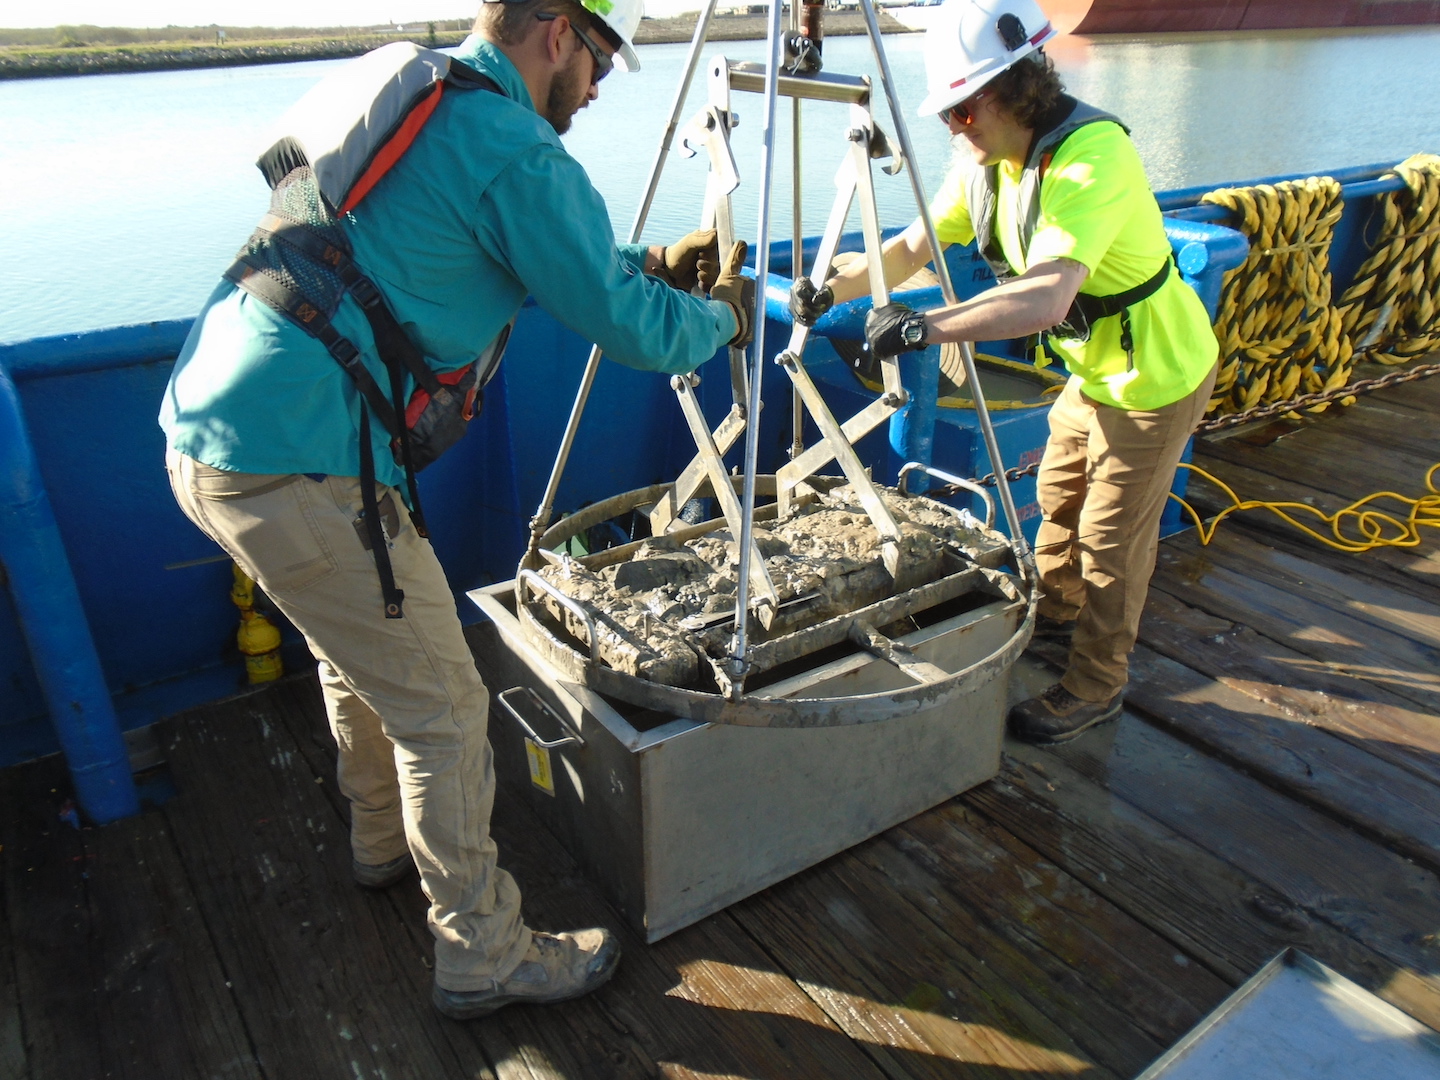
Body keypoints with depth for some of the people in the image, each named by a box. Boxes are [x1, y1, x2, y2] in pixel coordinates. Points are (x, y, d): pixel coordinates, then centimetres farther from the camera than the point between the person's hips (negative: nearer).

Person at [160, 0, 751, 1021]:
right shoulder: (517, 152, -11)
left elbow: (540, 255, 30)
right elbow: (629, 329, -7)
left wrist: (653, 263, 28)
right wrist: (720, 317, 13)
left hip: (206, 431, 10)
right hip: (298, 470, -10)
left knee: (363, 648, 26)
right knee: (441, 707, 2)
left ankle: (386, 836, 48)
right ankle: (485, 956, 18)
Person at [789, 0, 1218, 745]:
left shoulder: (1092, 155, -32)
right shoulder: (987, 162, -5)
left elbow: (1045, 298, -45)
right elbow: (912, 247, -4)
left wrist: (923, 327, -48)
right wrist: (832, 290, -19)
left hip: (1158, 376, -8)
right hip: (1095, 368, 8)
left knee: (1112, 536, 2)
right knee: (1058, 496, 23)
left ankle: (1096, 688, 20)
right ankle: (1053, 609, 48)